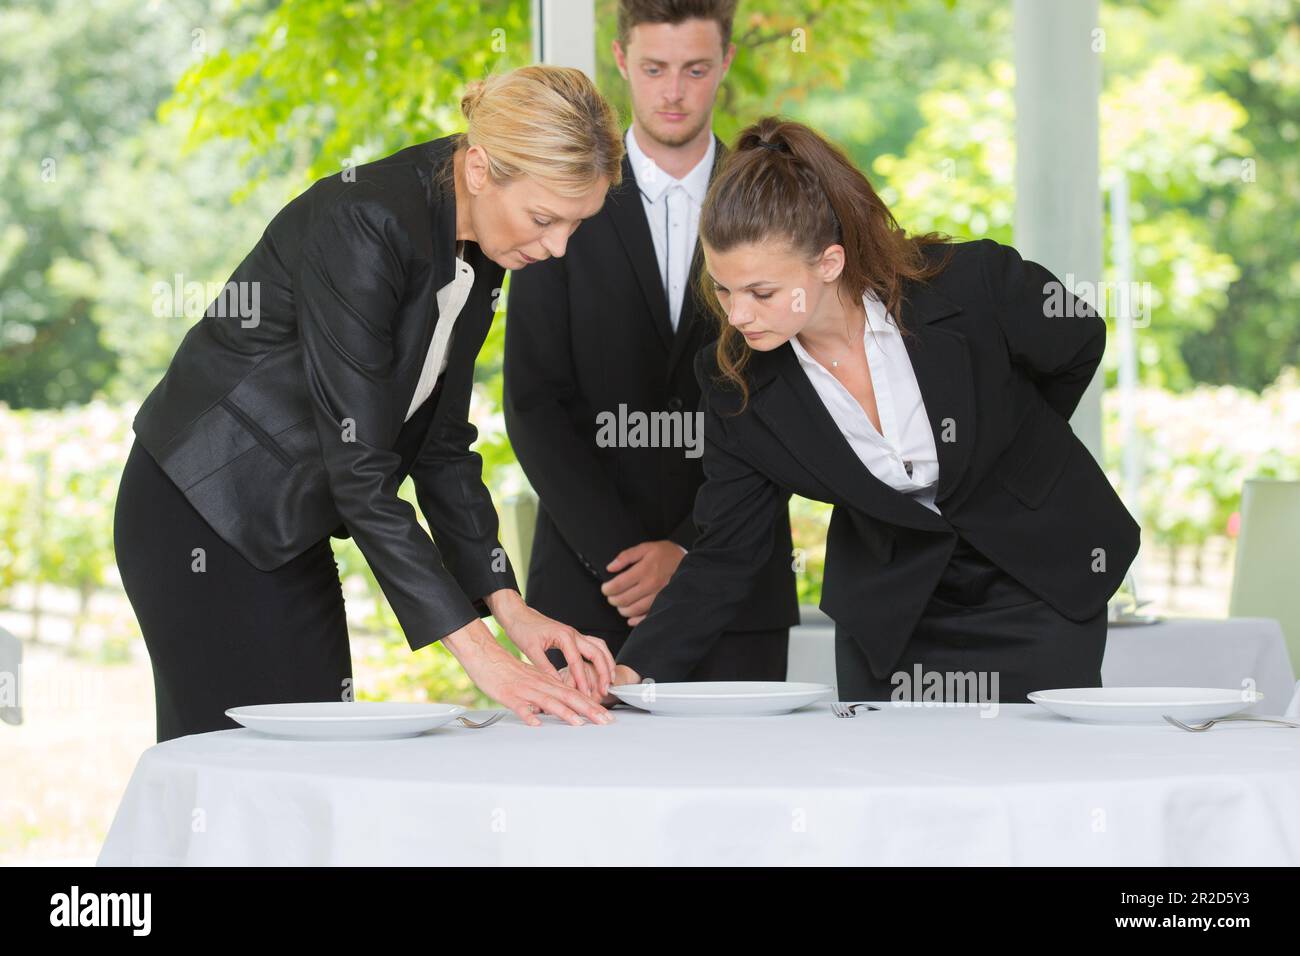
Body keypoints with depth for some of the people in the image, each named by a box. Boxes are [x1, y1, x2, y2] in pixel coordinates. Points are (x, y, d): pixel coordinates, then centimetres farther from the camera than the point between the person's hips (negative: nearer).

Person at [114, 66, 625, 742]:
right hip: (204, 518, -8)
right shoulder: (360, 226, -26)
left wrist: (509, 607, -4)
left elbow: (440, 445, 6)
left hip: (292, 530, 8)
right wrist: (476, 650, -29)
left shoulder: (478, 255, 0)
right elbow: (359, 469, -28)